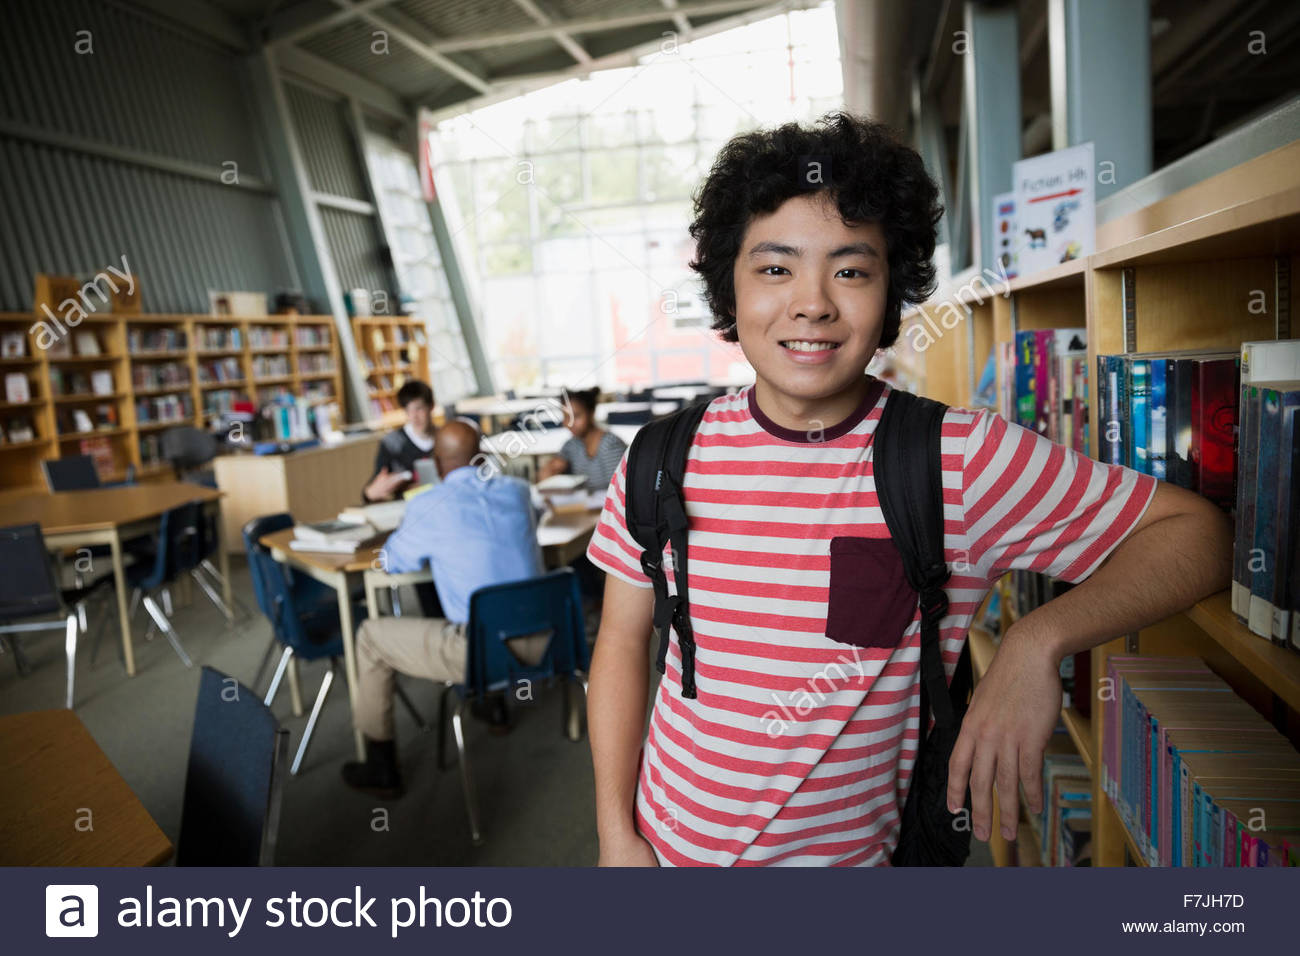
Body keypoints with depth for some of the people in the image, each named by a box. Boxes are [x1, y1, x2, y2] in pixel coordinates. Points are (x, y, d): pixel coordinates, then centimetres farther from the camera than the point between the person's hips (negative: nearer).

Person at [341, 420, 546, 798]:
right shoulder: (517, 490, 5)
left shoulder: (429, 505, -10)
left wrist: (410, 530, 27)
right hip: (538, 642, 6)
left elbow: (392, 561, 6)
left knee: (371, 635, 15)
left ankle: (381, 768, 23)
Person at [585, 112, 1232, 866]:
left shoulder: (964, 458, -17)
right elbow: (623, 639, -1)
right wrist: (616, 833, -2)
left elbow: (1199, 531, -12)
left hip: (851, 852, -1)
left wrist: (1038, 641, -27)